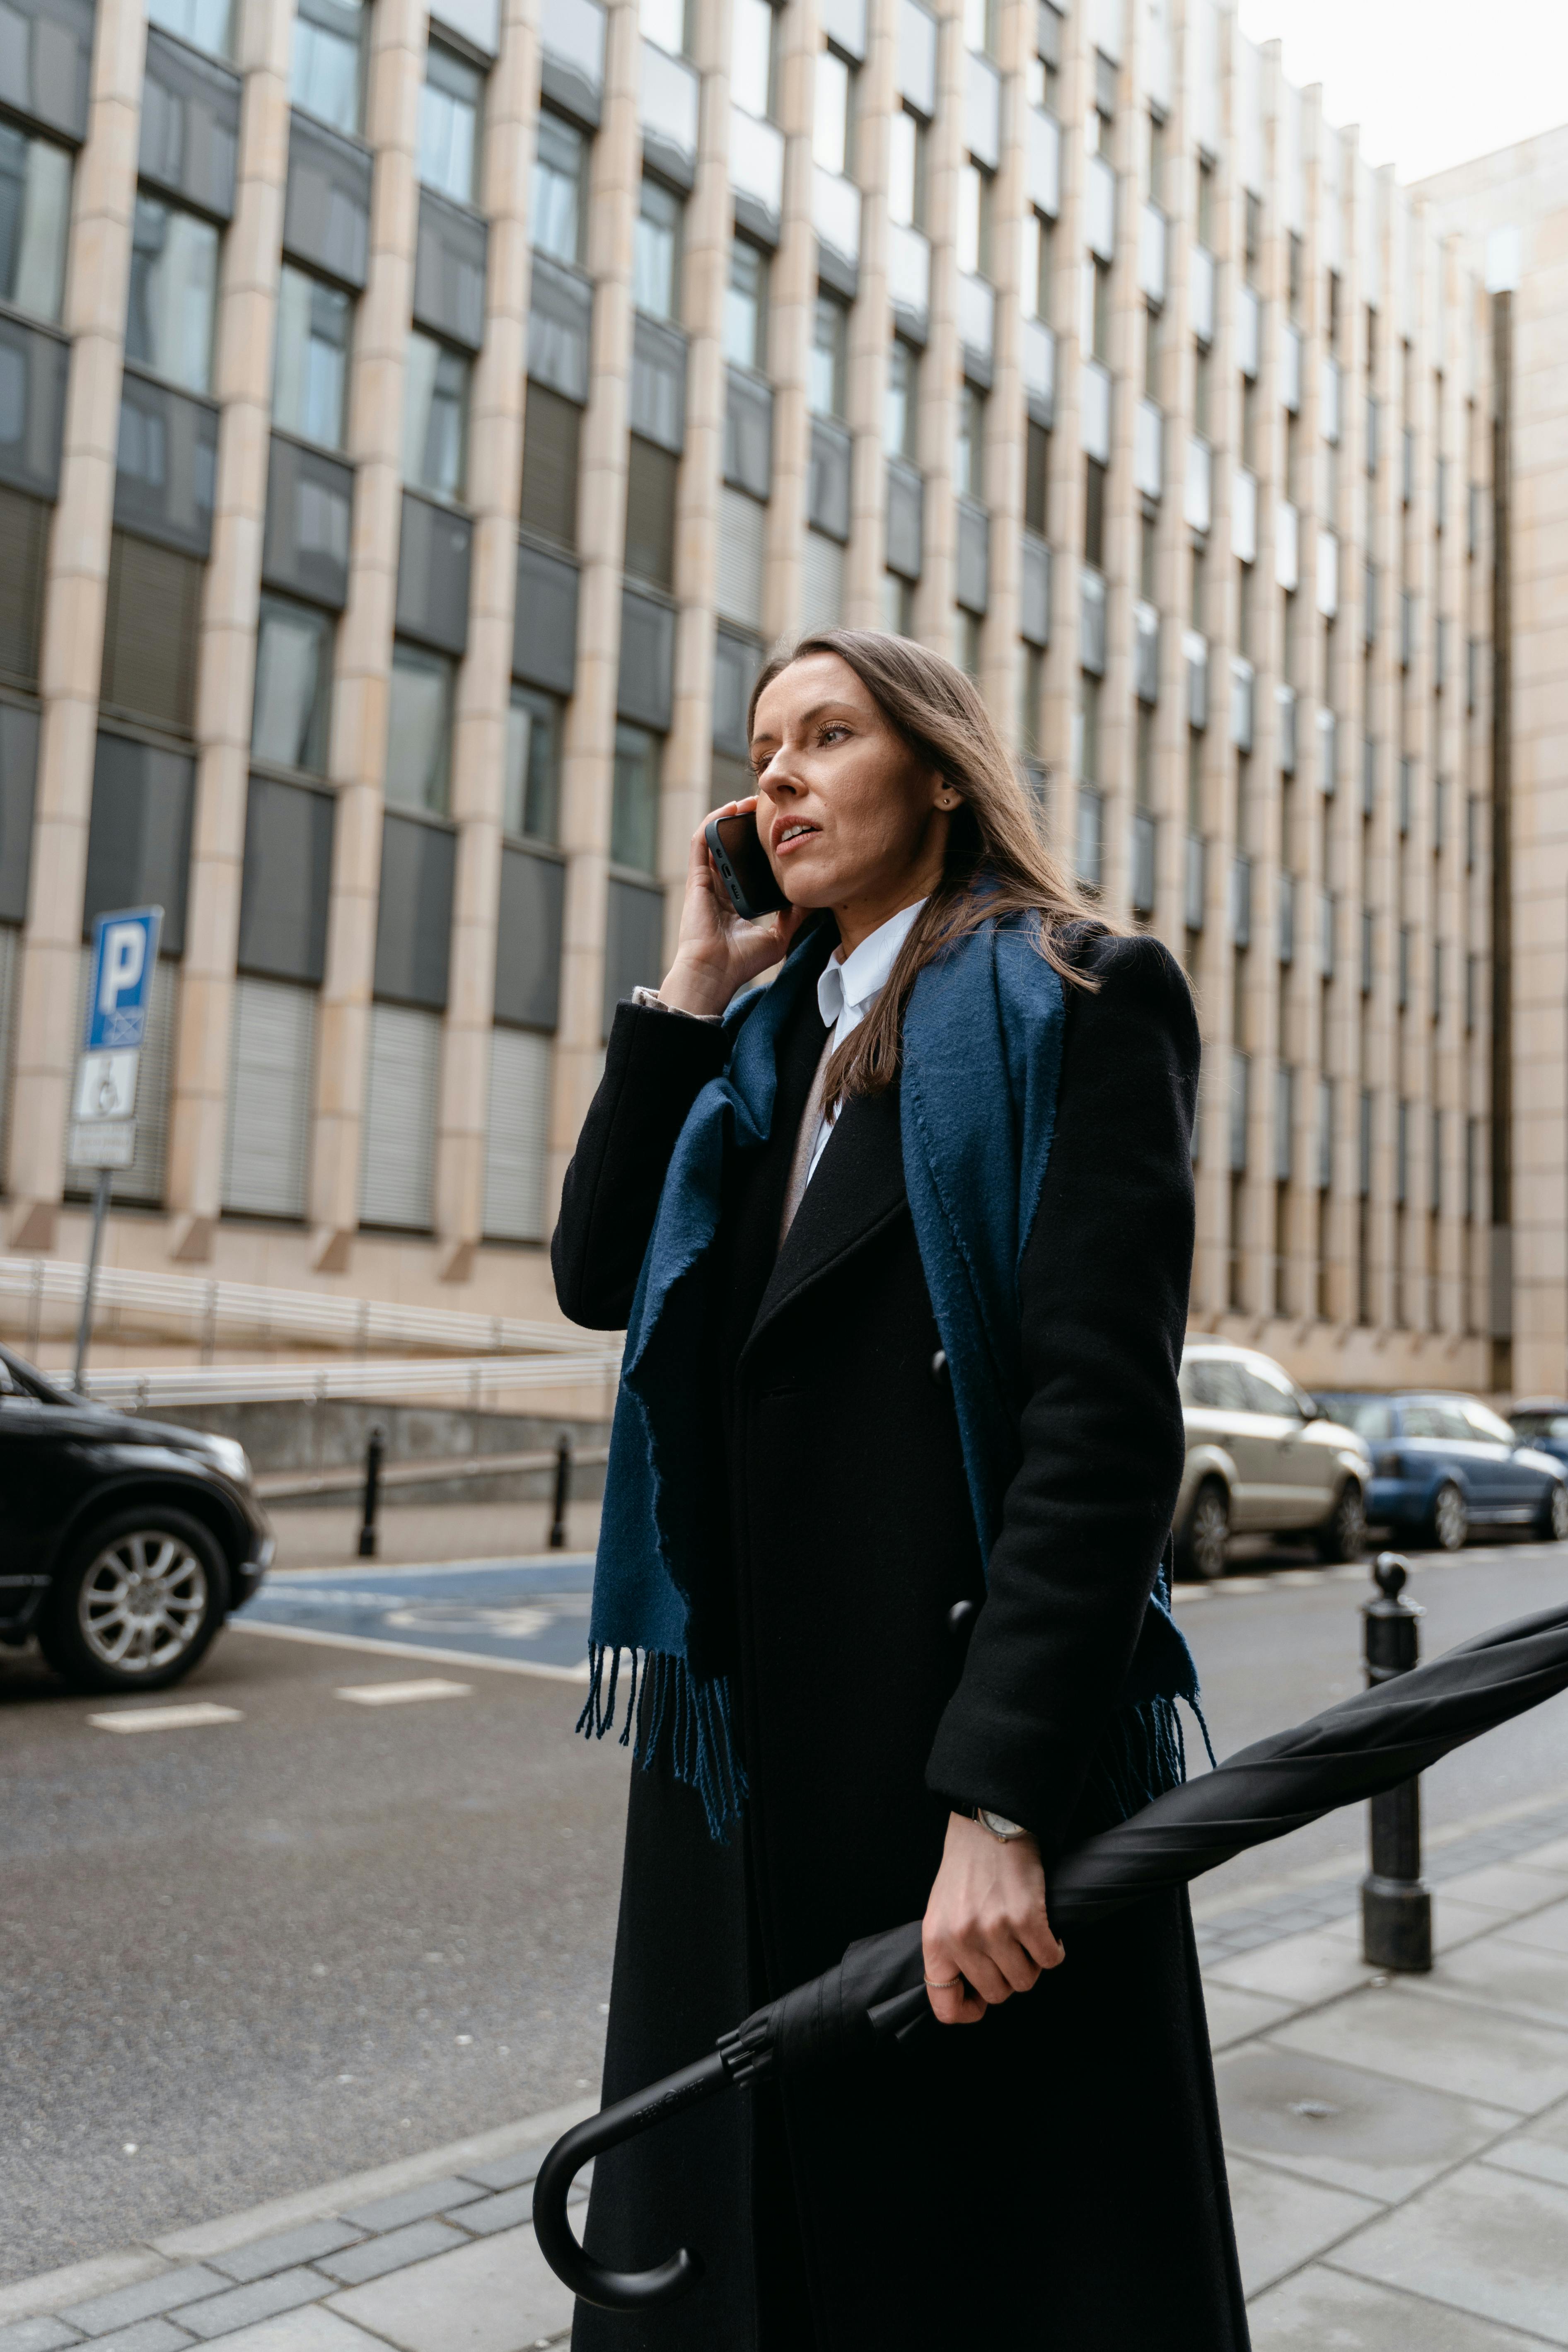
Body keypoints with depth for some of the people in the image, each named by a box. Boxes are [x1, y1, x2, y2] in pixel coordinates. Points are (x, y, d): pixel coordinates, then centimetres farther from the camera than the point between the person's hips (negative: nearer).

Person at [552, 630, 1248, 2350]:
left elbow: (1106, 1414, -16)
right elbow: (594, 1276, 6)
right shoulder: (763, 1039, 15)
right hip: (743, 1727, 6)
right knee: (742, 2207, 17)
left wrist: (1000, 1799, -22)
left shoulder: (1076, 1002, -6)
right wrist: (691, 987, 3)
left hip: (962, 1723, -6)